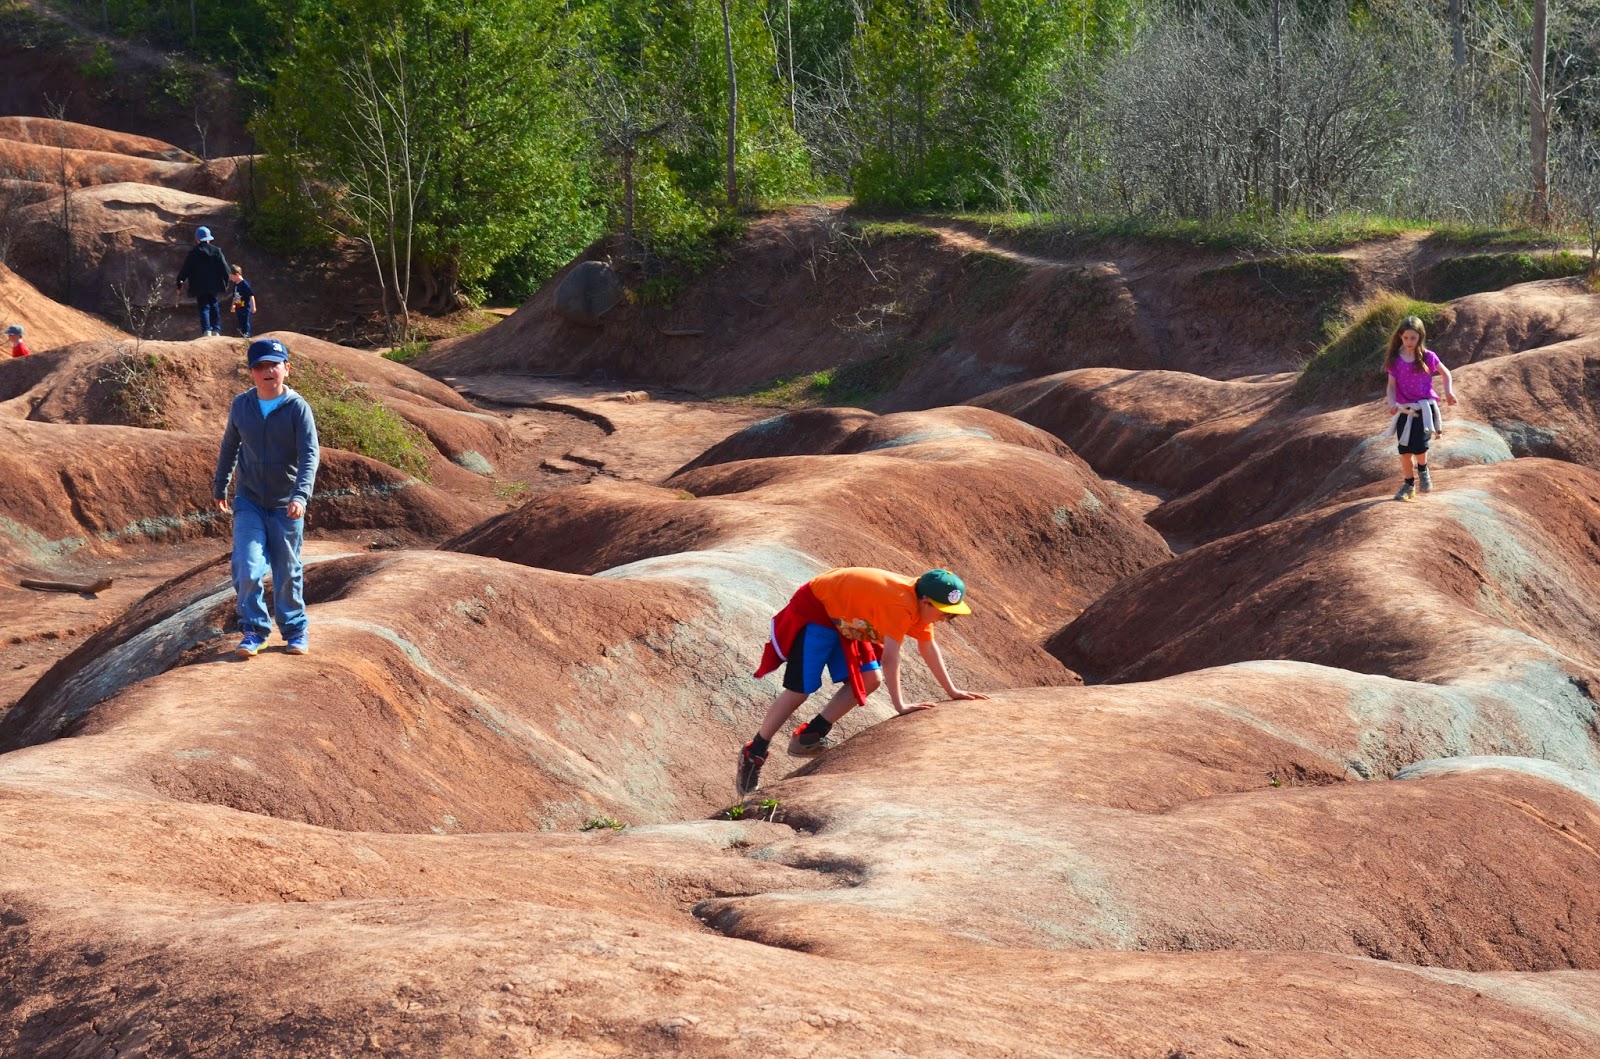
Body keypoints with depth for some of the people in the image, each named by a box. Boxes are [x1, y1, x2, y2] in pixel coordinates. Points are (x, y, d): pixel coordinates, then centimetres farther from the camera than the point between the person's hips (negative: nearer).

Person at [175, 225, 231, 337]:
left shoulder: (193, 252, -5)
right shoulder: (216, 251, 1)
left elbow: (185, 270, -3)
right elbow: (225, 268, 4)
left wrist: (180, 283, 7)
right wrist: (226, 282, 16)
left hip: (200, 286, -3)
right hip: (214, 285, 3)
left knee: (204, 307, -1)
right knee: (214, 305, 16)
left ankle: (206, 330, -18)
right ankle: (216, 330, 11)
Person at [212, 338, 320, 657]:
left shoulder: (298, 408, -10)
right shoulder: (241, 406, 0)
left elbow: (310, 454, -16)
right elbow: (229, 447, 16)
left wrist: (301, 496, -30)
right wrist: (219, 487, 23)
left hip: (286, 507, -2)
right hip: (249, 502, 2)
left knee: (288, 573, 8)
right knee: (247, 569, -11)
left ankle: (295, 630, 25)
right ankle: (253, 631, 3)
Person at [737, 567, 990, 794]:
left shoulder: (921, 604, -5)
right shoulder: (901, 605, -34)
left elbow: (928, 648, 8)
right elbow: (890, 657, -37)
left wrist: (952, 691, 10)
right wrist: (900, 705, -36)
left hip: (844, 620, 9)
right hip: (813, 608, -9)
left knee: (869, 680, -2)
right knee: (800, 690, -10)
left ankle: (810, 736, 2)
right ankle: (753, 754, 0)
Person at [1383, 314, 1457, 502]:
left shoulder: (1427, 357, -4)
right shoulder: (1395, 360, 0)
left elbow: (1445, 373, 11)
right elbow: (1392, 385, 0)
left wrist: (1449, 391, -4)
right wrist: (1392, 403, -17)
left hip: (1424, 408, -2)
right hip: (1404, 409, 2)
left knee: (1419, 445, -17)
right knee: (1404, 450, 4)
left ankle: (1423, 470, 15)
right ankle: (1409, 485, 21)